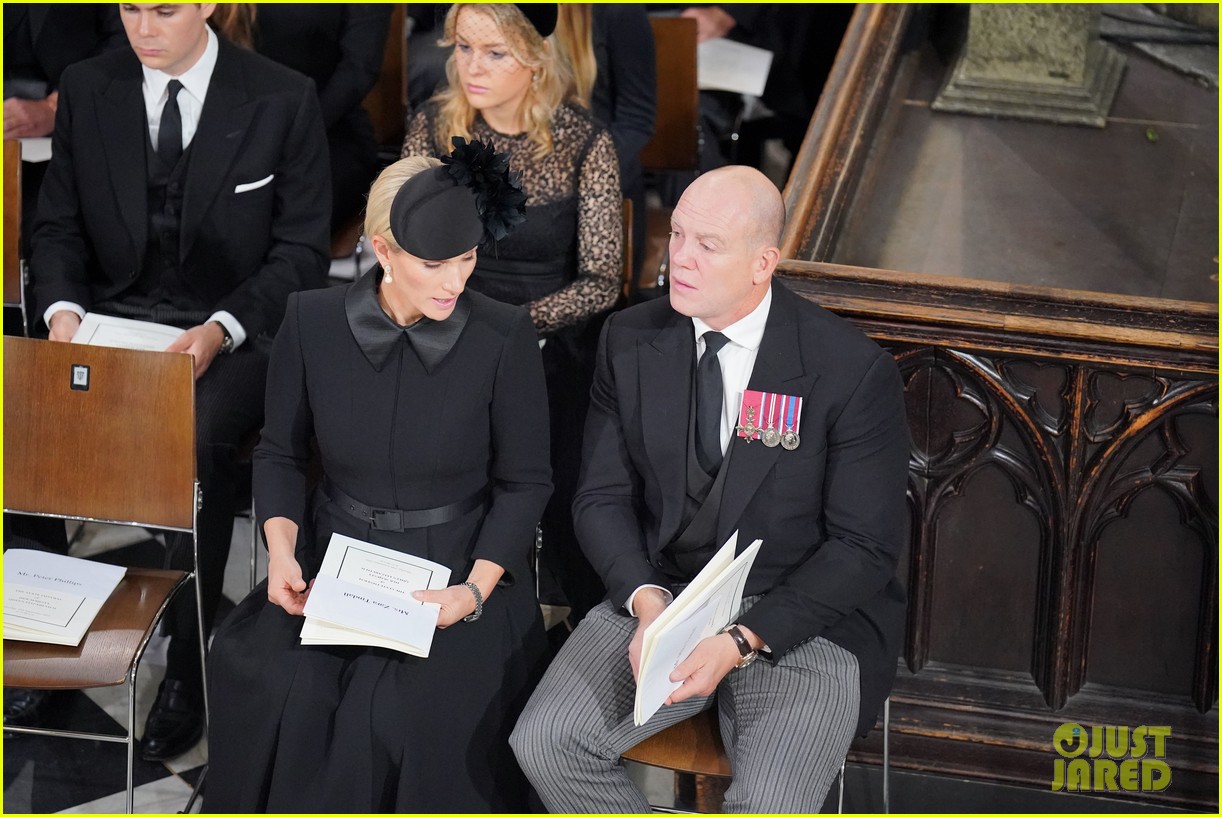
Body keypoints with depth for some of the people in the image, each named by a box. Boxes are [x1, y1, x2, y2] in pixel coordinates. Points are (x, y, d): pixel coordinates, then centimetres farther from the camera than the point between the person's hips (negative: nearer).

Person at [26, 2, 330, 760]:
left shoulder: (283, 100, -4)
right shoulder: (87, 89, 6)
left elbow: (302, 251, -3)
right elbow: (58, 226, 11)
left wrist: (221, 329, -19)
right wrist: (63, 309, -10)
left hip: (234, 334, -3)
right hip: (114, 323, 3)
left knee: (197, 438, -34)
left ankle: (186, 672, -21)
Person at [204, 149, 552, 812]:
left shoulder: (504, 337, -8)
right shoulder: (312, 323, -3)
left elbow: (525, 481, 0)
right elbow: (280, 454, 10)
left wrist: (476, 589, -13)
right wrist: (281, 551, -8)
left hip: (456, 567, -2)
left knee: (414, 707, -29)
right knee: (271, 682, -25)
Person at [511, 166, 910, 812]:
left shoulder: (853, 371, -13)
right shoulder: (631, 340, 1)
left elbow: (864, 547, -11)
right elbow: (603, 497, 4)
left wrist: (743, 641, -21)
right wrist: (647, 602, -16)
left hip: (801, 619, -4)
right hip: (660, 595, 4)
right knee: (543, 742, -17)